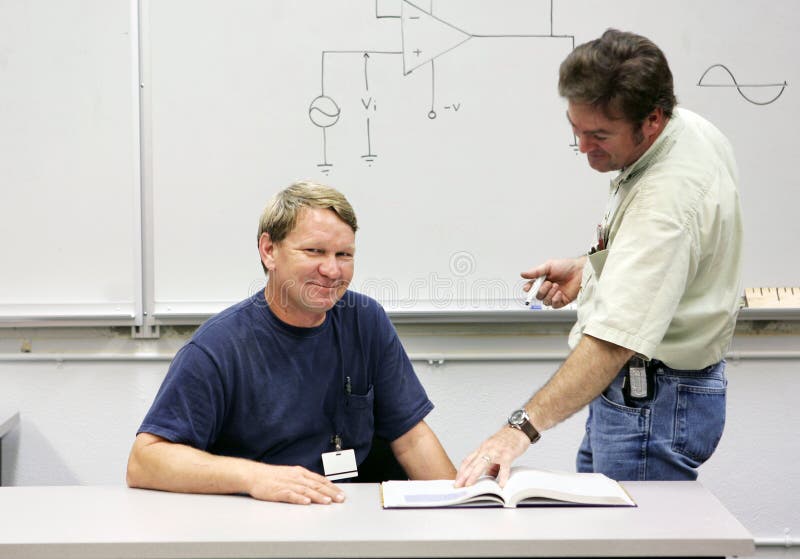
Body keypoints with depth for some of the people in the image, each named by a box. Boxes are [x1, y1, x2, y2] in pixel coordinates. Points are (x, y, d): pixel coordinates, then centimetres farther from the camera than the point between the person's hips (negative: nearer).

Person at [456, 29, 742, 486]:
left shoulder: (666, 197, -30)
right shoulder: (693, 131, 1)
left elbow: (615, 340, -39)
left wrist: (523, 427, -44)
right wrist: (591, 267, 8)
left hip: (653, 405, -10)